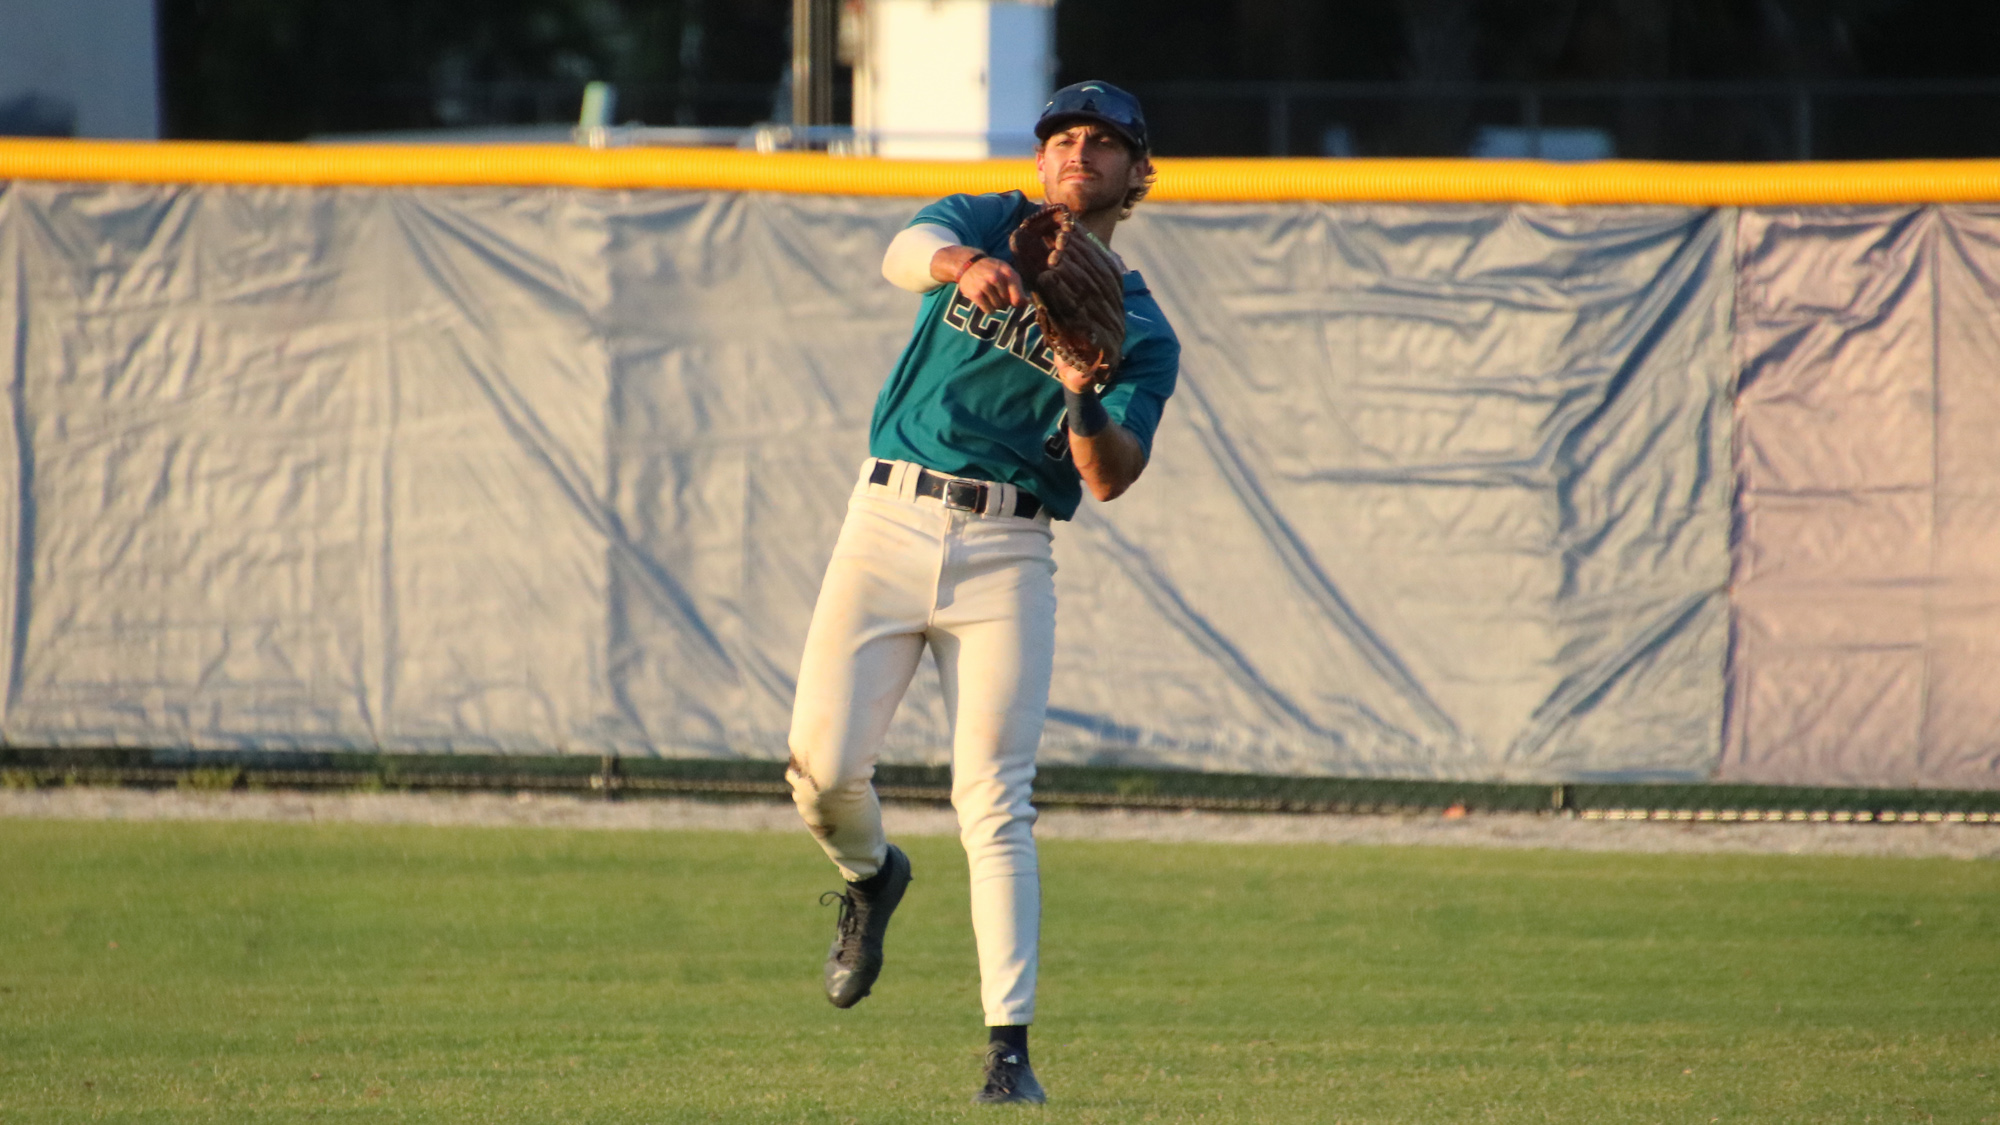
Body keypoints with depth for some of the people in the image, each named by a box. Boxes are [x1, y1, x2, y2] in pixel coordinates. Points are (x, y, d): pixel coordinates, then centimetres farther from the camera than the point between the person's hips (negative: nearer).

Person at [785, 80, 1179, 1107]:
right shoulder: (988, 228, 11)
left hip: (1007, 557, -1)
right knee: (823, 762, -8)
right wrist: (961, 266, -37)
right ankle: (869, 876, 27)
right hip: (889, 521, 1)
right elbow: (907, 250, -14)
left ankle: (1009, 1048, -11)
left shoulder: (1140, 331, 9)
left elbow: (1111, 480, -4)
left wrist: (1084, 399, -25)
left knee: (995, 801, -10)